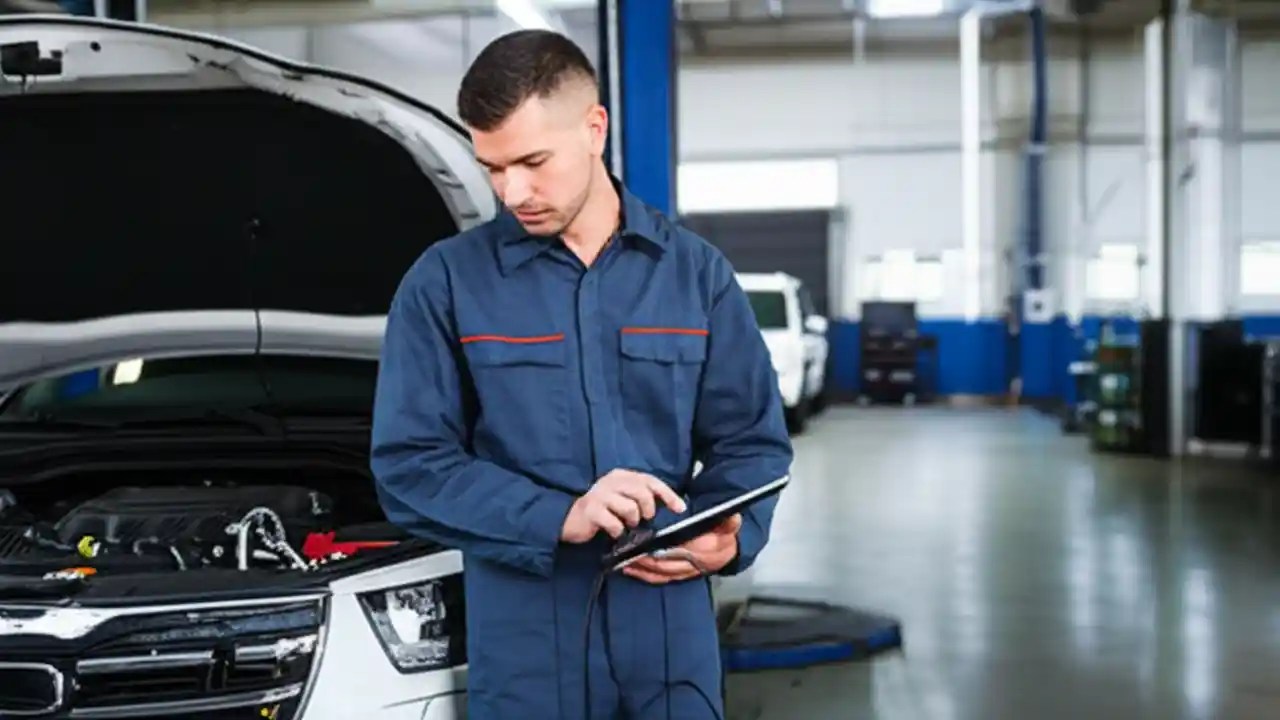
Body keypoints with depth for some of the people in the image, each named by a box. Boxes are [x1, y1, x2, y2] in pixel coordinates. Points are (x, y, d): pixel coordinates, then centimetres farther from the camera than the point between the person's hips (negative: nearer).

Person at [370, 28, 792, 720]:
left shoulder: (696, 272, 5)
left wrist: (728, 535, -13)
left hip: (670, 629, 2)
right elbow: (410, 464, -5)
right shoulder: (447, 281, -1)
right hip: (523, 642, -1)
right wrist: (556, 518, -18)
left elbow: (753, 440, 8)